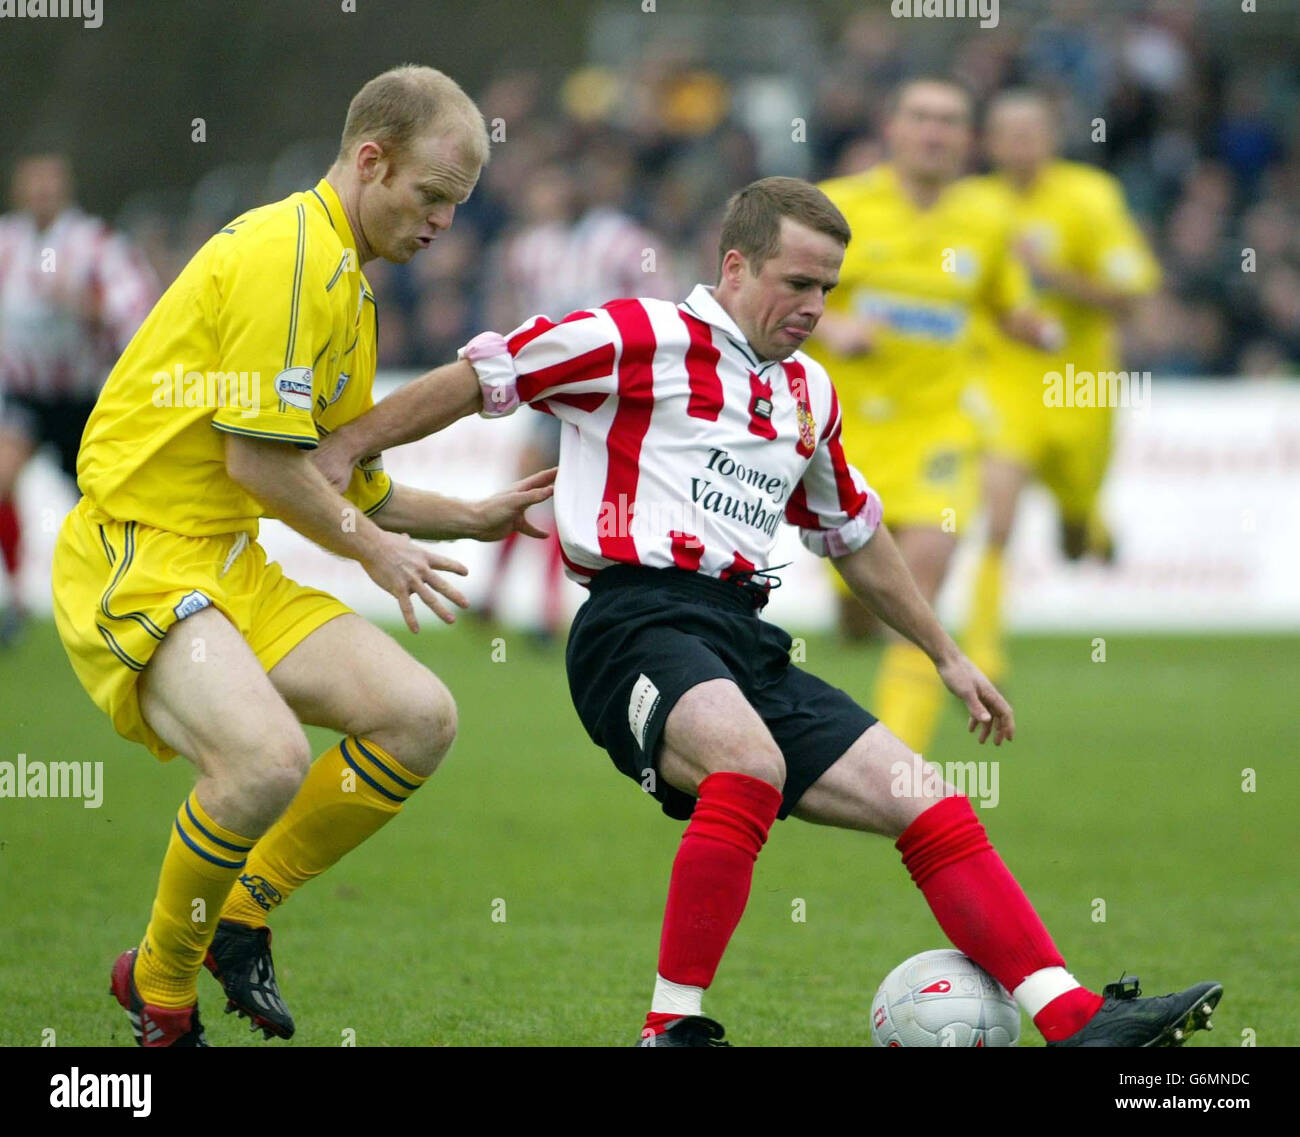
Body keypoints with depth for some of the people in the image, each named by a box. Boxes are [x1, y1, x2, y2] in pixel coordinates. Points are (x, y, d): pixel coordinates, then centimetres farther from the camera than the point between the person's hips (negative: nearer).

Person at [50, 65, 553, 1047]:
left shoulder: (348, 285, 19)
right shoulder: (289, 252, -14)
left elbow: (354, 485, 27)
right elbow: (256, 459, -18)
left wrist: (472, 519, 14)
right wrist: (371, 546, -4)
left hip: (232, 567, 10)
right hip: (137, 561, -10)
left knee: (420, 718, -5)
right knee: (266, 759, -30)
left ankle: (240, 918, 10)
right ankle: (160, 985, -5)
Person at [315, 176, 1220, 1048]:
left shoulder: (808, 394, 23)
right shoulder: (640, 340, 0)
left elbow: (855, 534, 36)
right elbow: (484, 377, 4)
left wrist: (947, 657, 39)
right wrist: (340, 452, 1)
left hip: (747, 647, 8)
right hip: (639, 623, -8)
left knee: (930, 804, -4)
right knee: (753, 761, -38)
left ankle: (1079, 1022, -8)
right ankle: (672, 1029, -33)